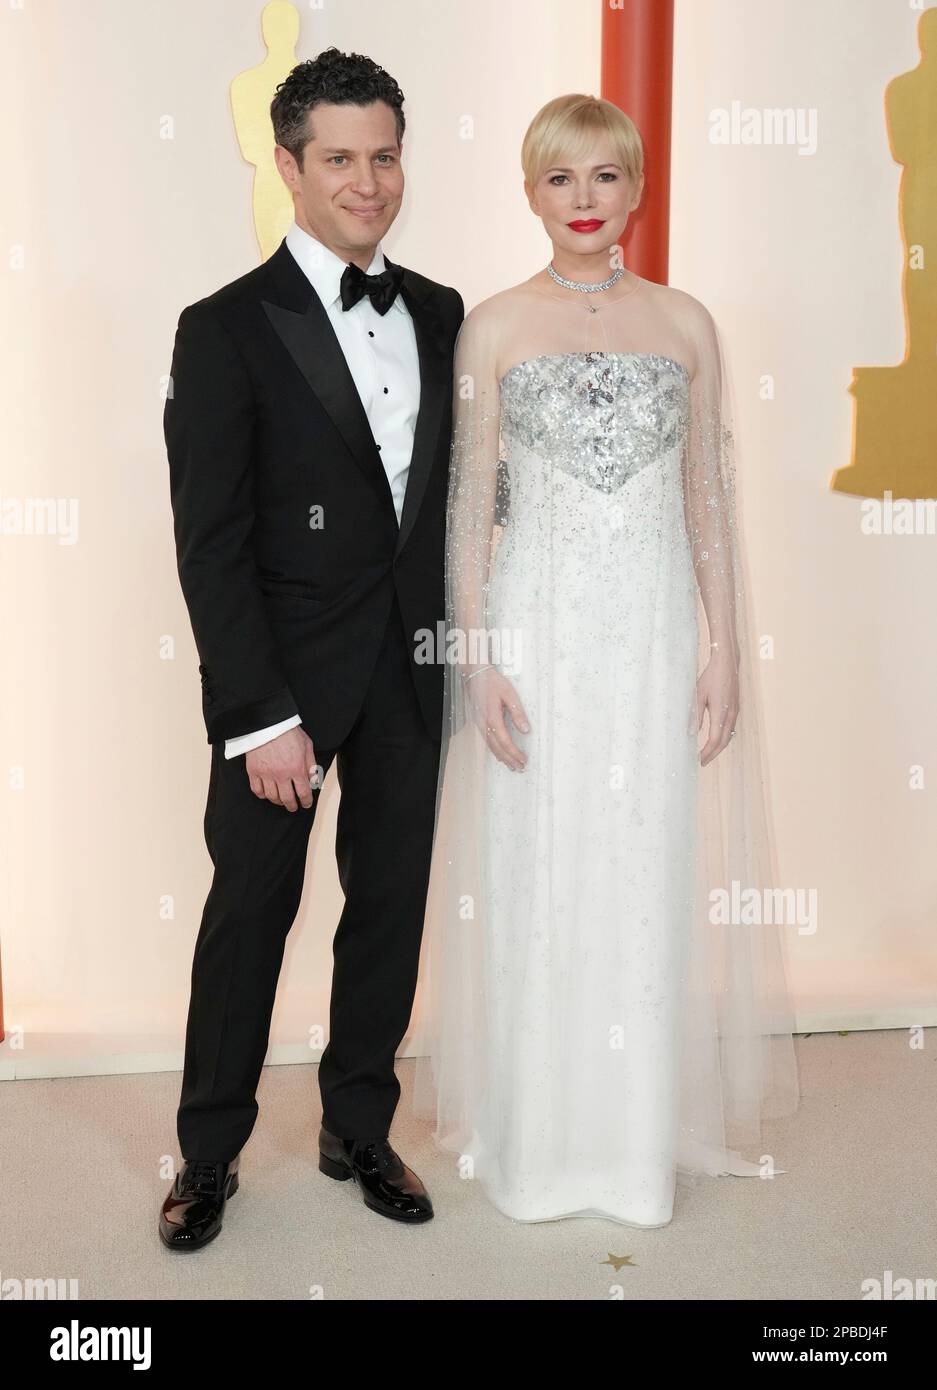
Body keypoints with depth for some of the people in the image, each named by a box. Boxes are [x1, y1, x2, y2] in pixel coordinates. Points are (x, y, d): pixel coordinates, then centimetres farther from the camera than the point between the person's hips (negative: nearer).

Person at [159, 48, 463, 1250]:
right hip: (284, 675, -4)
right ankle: (210, 1152, 26)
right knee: (250, 910, 6)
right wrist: (263, 717, -16)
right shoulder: (227, 330, -8)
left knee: (391, 901, 13)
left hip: (412, 669, 5)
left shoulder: (441, 316, 7)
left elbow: (457, 482, 11)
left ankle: (359, 1128, 32)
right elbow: (210, 544, -12)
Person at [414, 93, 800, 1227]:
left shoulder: (686, 325, 6)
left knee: (647, 877, 6)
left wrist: (726, 648, 1)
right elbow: (471, 505, 0)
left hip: (655, 633, 1)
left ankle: (641, 1136, 23)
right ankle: (537, 1141, 21)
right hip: (536, 631, -1)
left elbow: (708, 501, 7)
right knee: (534, 879, 4)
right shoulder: (494, 327, 2)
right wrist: (478, 659, -7)